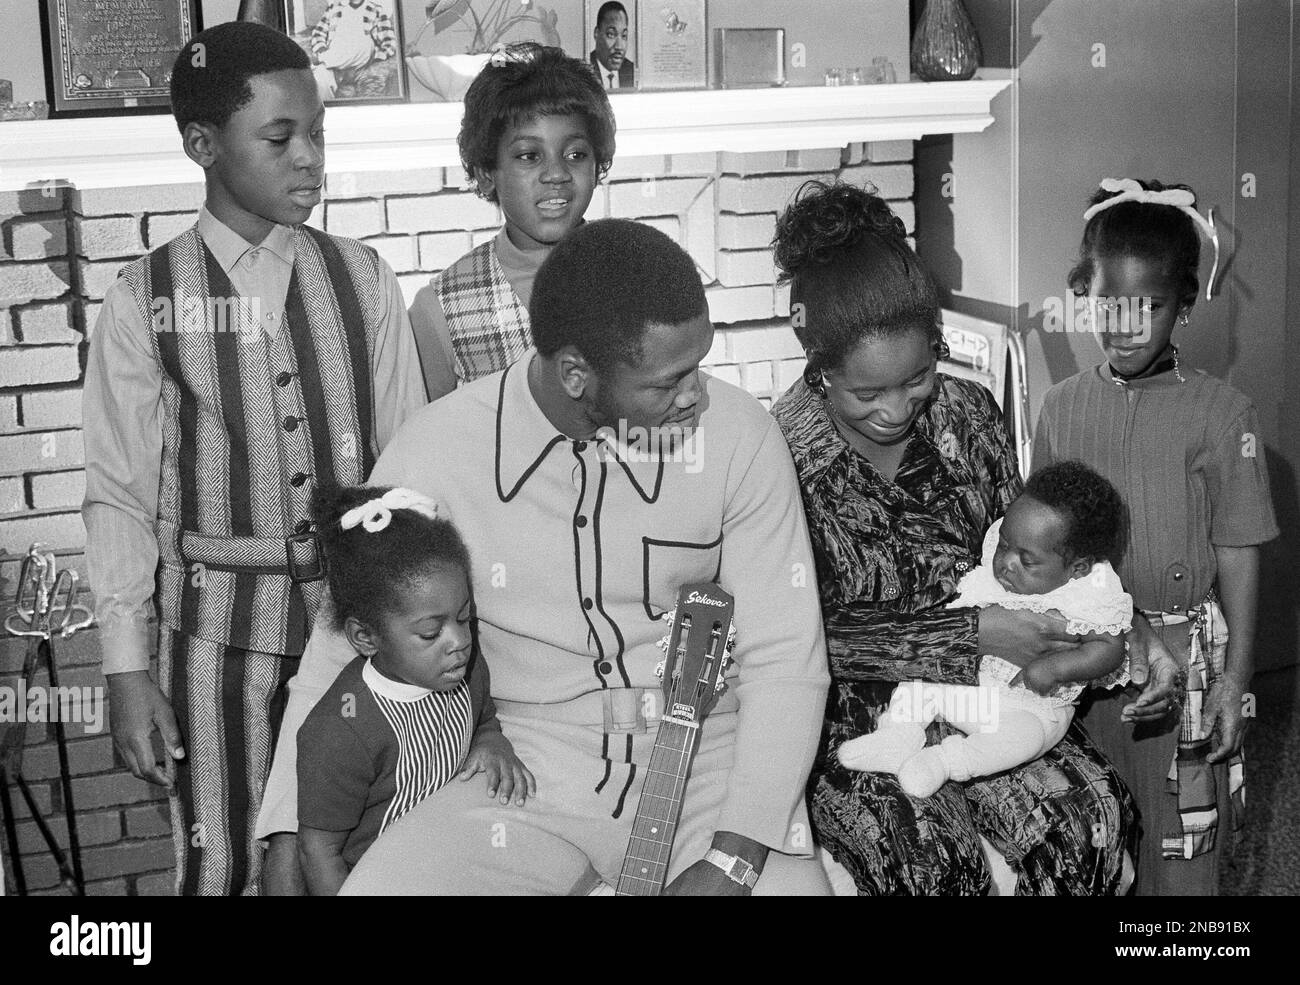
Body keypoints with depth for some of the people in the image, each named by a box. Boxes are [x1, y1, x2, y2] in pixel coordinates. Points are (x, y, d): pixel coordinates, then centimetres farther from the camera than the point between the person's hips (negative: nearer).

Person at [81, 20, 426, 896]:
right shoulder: (145, 300, -5)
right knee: (225, 865, 7)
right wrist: (128, 670, -5)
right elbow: (120, 495, -2)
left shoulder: (362, 280, 0)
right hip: (218, 624, -1)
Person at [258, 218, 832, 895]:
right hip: (528, 767, 0)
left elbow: (784, 657, -7)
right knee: (371, 884, -24)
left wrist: (732, 861, -17)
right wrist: (291, 834, -6)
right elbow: (340, 653, 2)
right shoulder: (437, 451, -9)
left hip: (707, 760, 0)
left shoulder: (739, 436, -10)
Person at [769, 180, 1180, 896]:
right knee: (930, 858, -29)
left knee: (1091, 814, -18)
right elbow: (811, 633, -16)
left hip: (982, 686, 5)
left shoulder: (966, 414, -1)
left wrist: (1126, 639, -6)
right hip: (850, 709, -4)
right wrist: (975, 633, -21)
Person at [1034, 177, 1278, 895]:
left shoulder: (1220, 413, -8)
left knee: (1179, 851, 5)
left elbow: (1238, 559, -5)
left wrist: (1234, 679, -6)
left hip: (1183, 652, -3)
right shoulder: (1061, 407, 2)